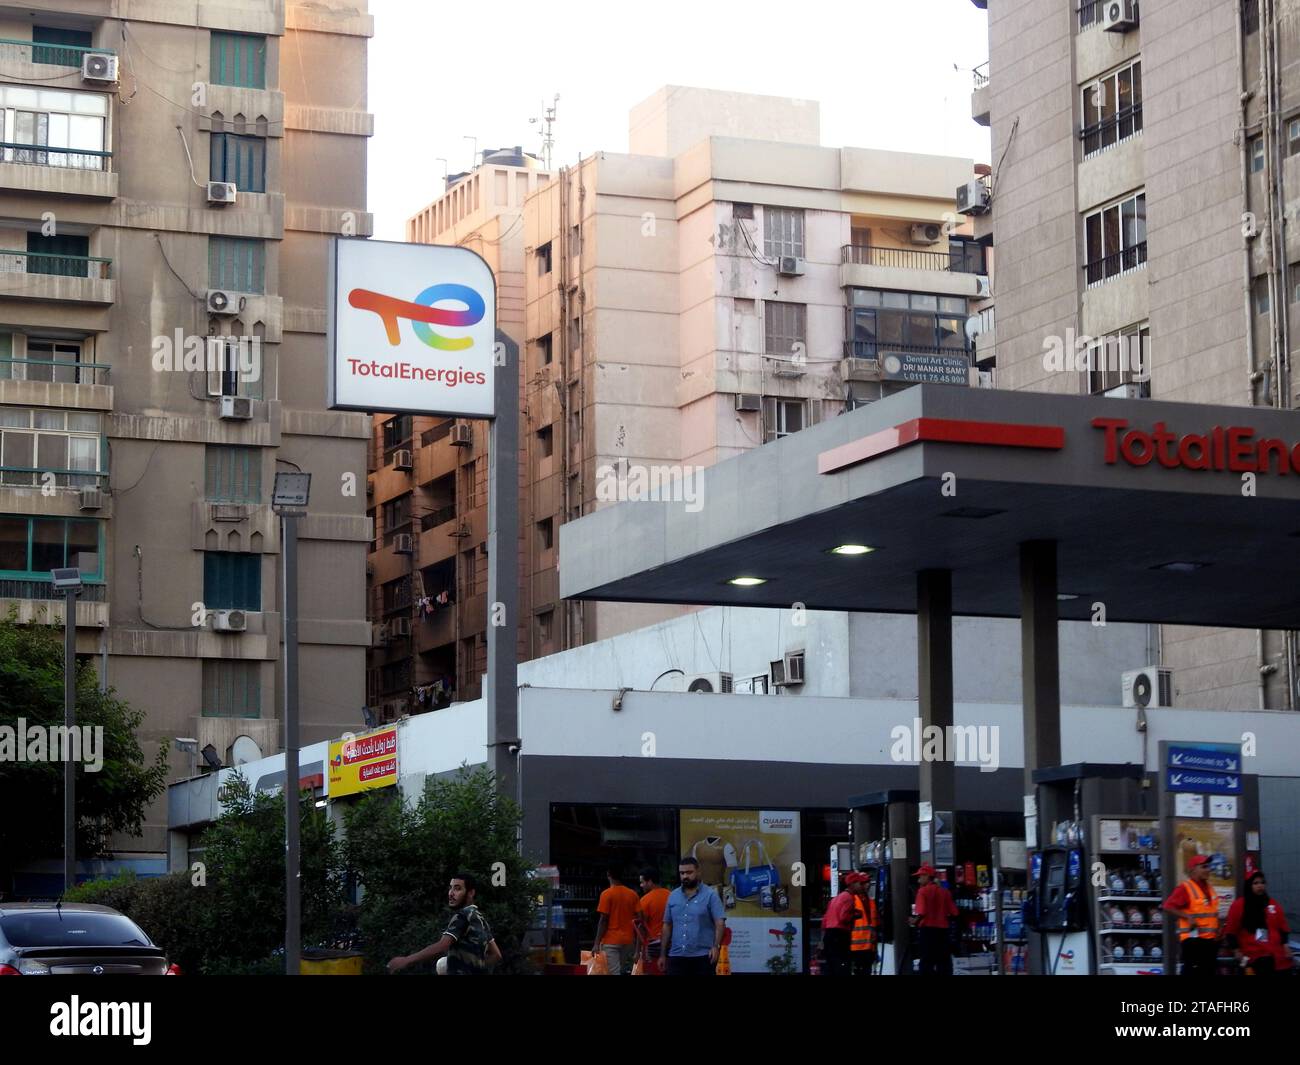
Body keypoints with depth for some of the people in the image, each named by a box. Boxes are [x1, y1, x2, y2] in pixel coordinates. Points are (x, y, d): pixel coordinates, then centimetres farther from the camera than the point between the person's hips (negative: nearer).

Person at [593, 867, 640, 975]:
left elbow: (603, 920, -11)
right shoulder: (633, 894, 7)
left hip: (611, 941, -5)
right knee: (625, 972, 11)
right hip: (628, 941, 5)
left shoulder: (607, 894, -8)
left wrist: (597, 943, -9)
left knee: (614, 973, -9)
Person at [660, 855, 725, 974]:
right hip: (677, 956, 4)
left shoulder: (710, 895, -2)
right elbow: (667, 925, 14)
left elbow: (720, 923, -8)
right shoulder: (673, 896, 11)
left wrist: (716, 946, -22)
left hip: (702, 956, -4)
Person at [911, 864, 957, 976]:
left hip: (927, 929, -5)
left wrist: (915, 922, 1)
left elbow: (922, 913, -17)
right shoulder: (944, 891, 7)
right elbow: (953, 913, 4)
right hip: (943, 929, 5)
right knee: (944, 960, 7)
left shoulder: (923, 891, -7)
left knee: (927, 962, -1)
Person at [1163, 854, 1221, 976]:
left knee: (1208, 972, 11)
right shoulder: (1185, 888, -13)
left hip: (1211, 939, 9)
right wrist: (1188, 917, -25)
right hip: (1193, 939, -8)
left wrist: (1217, 930, 13)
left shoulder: (1208, 888, 13)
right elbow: (1168, 906, -20)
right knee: (1191, 971, -11)